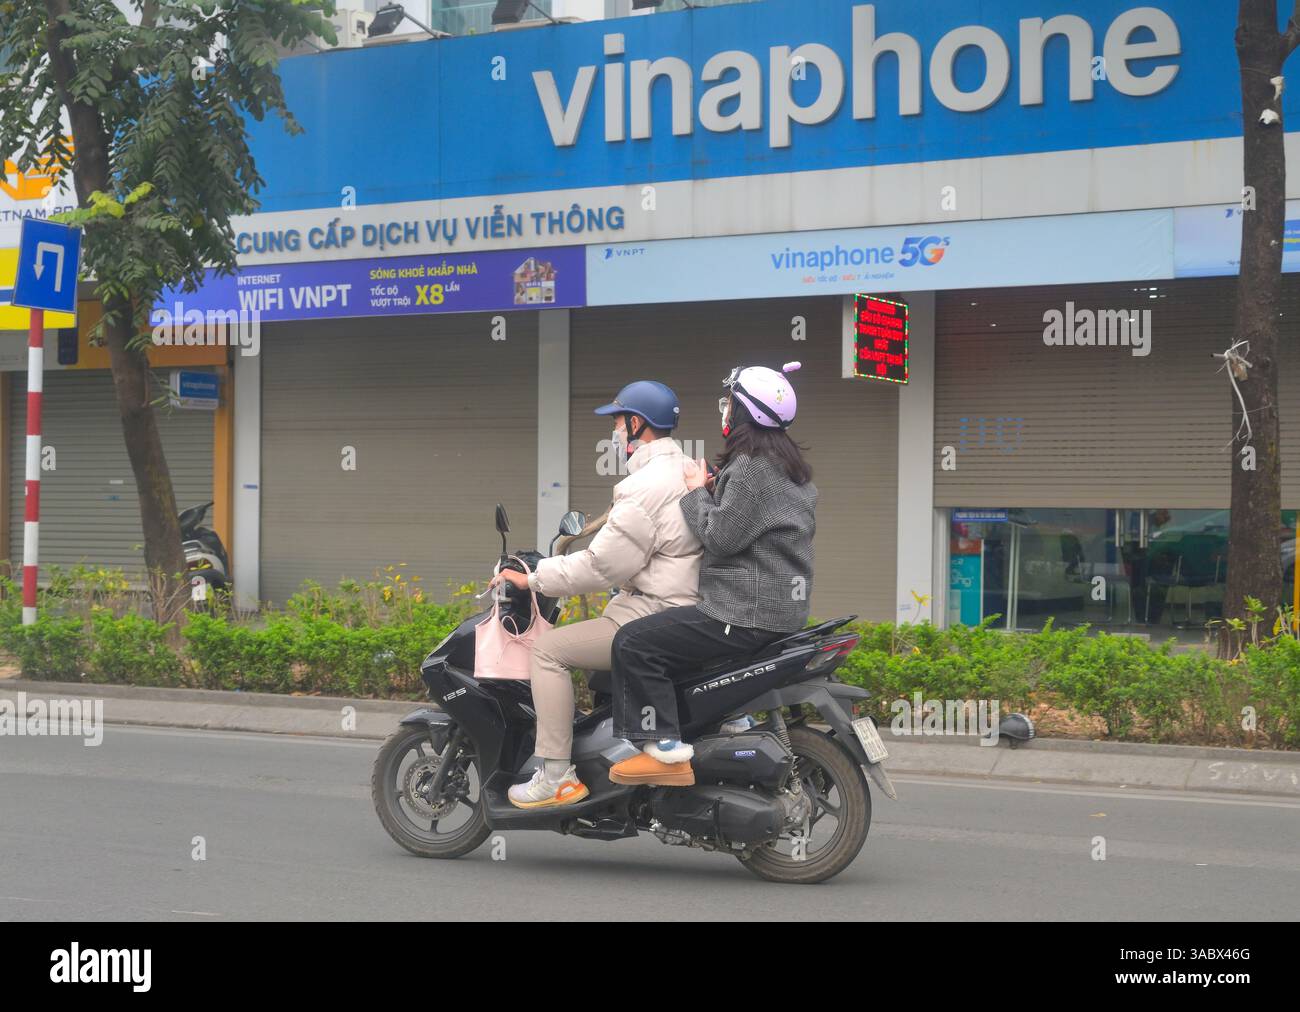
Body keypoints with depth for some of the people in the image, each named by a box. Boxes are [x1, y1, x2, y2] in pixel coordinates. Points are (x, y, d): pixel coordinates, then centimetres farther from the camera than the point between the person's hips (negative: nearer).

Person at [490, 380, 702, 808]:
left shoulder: (646, 488, -19)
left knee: (549, 649, -8)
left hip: (654, 615, -11)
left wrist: (532, 578, -9)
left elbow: (602, 564, -19)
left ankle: (556, 777, -10)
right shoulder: (685, 469, 13)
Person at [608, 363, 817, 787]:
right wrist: (712, 490, 10)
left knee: (634, 643, -14)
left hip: (747, 615, -11)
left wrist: (698, 493, -5)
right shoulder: (789, 464, 17)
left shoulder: (751, 466, -16)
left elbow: (720, 536, -19)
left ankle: (665, 750, -19)